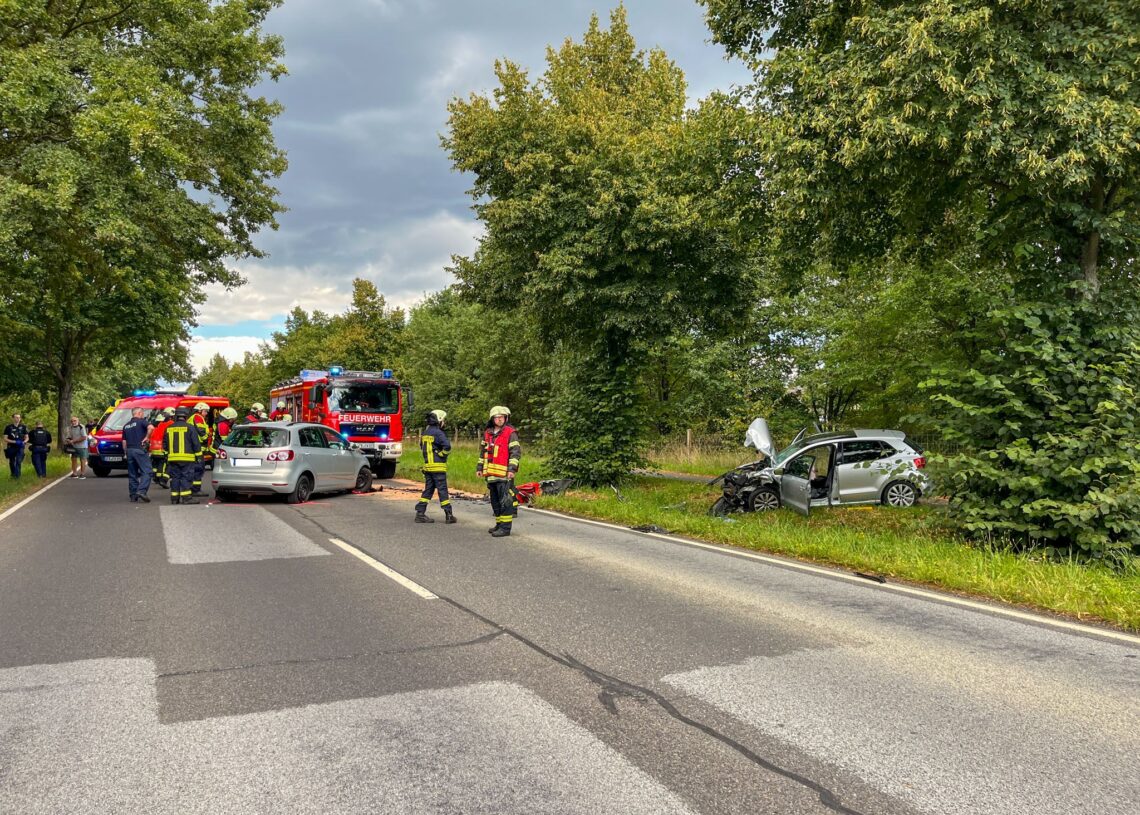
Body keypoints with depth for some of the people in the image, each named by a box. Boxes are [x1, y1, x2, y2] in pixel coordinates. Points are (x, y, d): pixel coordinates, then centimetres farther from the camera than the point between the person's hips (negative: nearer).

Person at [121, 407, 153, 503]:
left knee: (132, 474, 10)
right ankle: (141, 491, -23)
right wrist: (146, 437, -11)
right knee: (146, 472, -7)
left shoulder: (126, 426, 18)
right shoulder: (141, 421, -3)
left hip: (129, 451, 7)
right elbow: (151, 427, -24)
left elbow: (124, 442, 17)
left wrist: (127, 452, 21)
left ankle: (133, 496, 9)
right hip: (140, 450, -7)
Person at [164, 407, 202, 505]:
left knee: (175, 477, 9)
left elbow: (165, 444, 18)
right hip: (187, 458, -4)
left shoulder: (169, 428, 11)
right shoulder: (190, 428, -5)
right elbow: (196, 443, -6)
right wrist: (199, 456, 0)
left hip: (173, 458, 4)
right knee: (186, 477, -4)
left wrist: (167, 455, 28)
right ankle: (186, 497, -8)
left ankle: (174, 497, 10)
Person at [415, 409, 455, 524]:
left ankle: (420, 514, 8)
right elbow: (447, 446, -27)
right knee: (442, 490, -2)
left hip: (427, 464, 8)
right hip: (438, 467, -8)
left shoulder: (424, 432, 12)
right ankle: (449, 515, 2)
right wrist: (442, 454, -10)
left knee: (428, 489, 12)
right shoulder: (438, 433, -15)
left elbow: (422, 447, 25)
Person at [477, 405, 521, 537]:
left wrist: (512, 468, -18)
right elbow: (483, 451, 23)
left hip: (504, 474, -7)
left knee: (505, 501, -8)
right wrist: (480, 467, 19)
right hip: (491, 474, 7)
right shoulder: (487, 433, 15)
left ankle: (505, 527, -6)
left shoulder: (510, 433, -5)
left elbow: (516, 452, -10)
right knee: (495, 500, 15)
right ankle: (499, 524, 25)